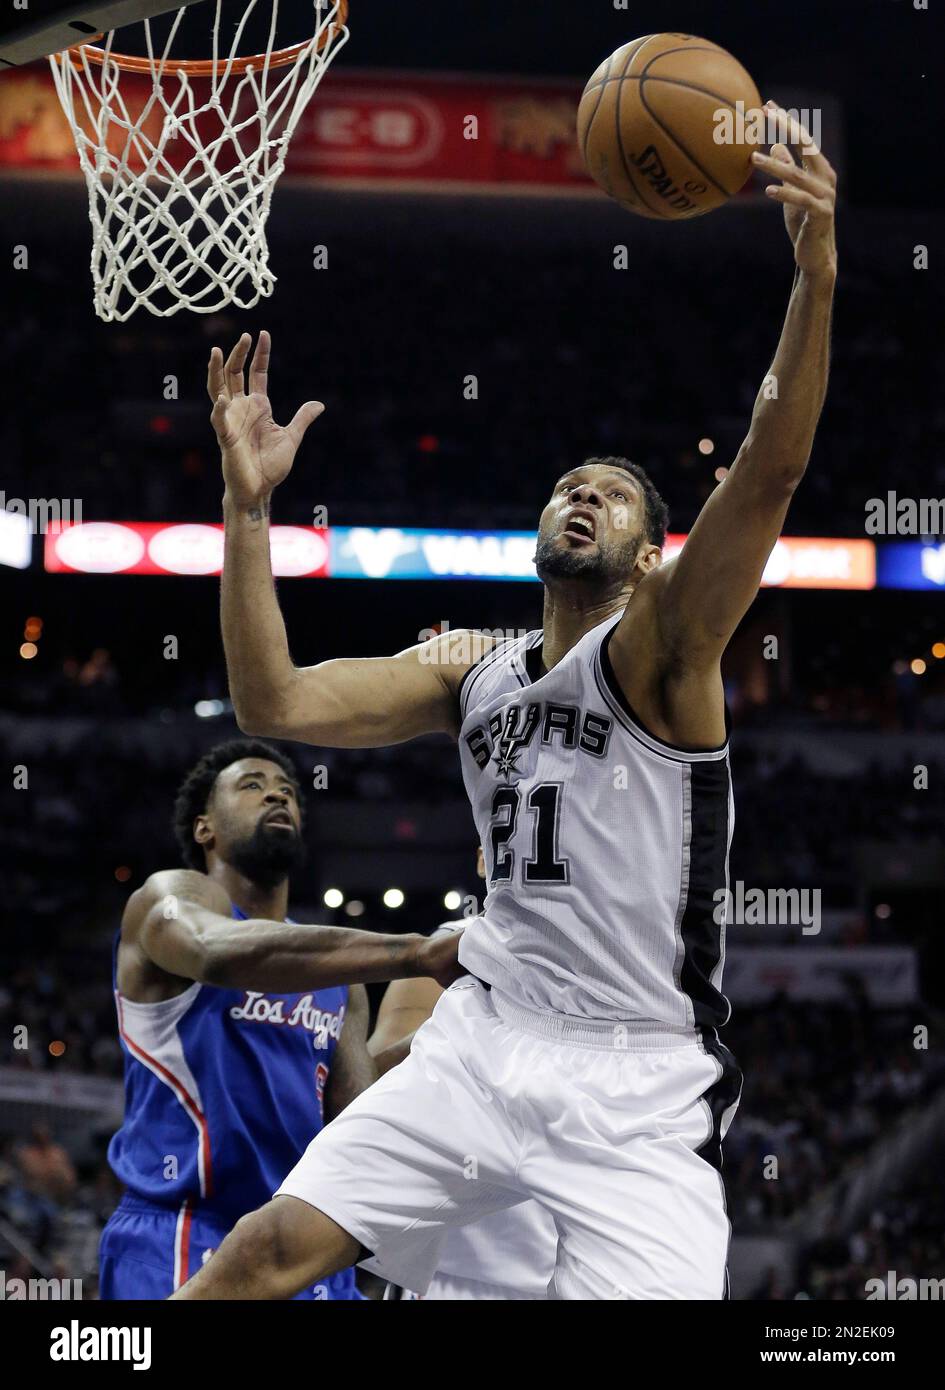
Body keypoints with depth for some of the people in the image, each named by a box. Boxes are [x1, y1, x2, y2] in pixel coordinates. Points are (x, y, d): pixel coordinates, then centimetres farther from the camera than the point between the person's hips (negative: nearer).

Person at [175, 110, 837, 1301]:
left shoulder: (662, 641, -3)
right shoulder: (470, 671, 13)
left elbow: (768, 473, -19)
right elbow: (273, 701, 4)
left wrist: (816, 276, -34)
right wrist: (248, 506, -5)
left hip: (639, 1088, -4)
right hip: (484, 1042, 5)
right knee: (265, 1253, -4)